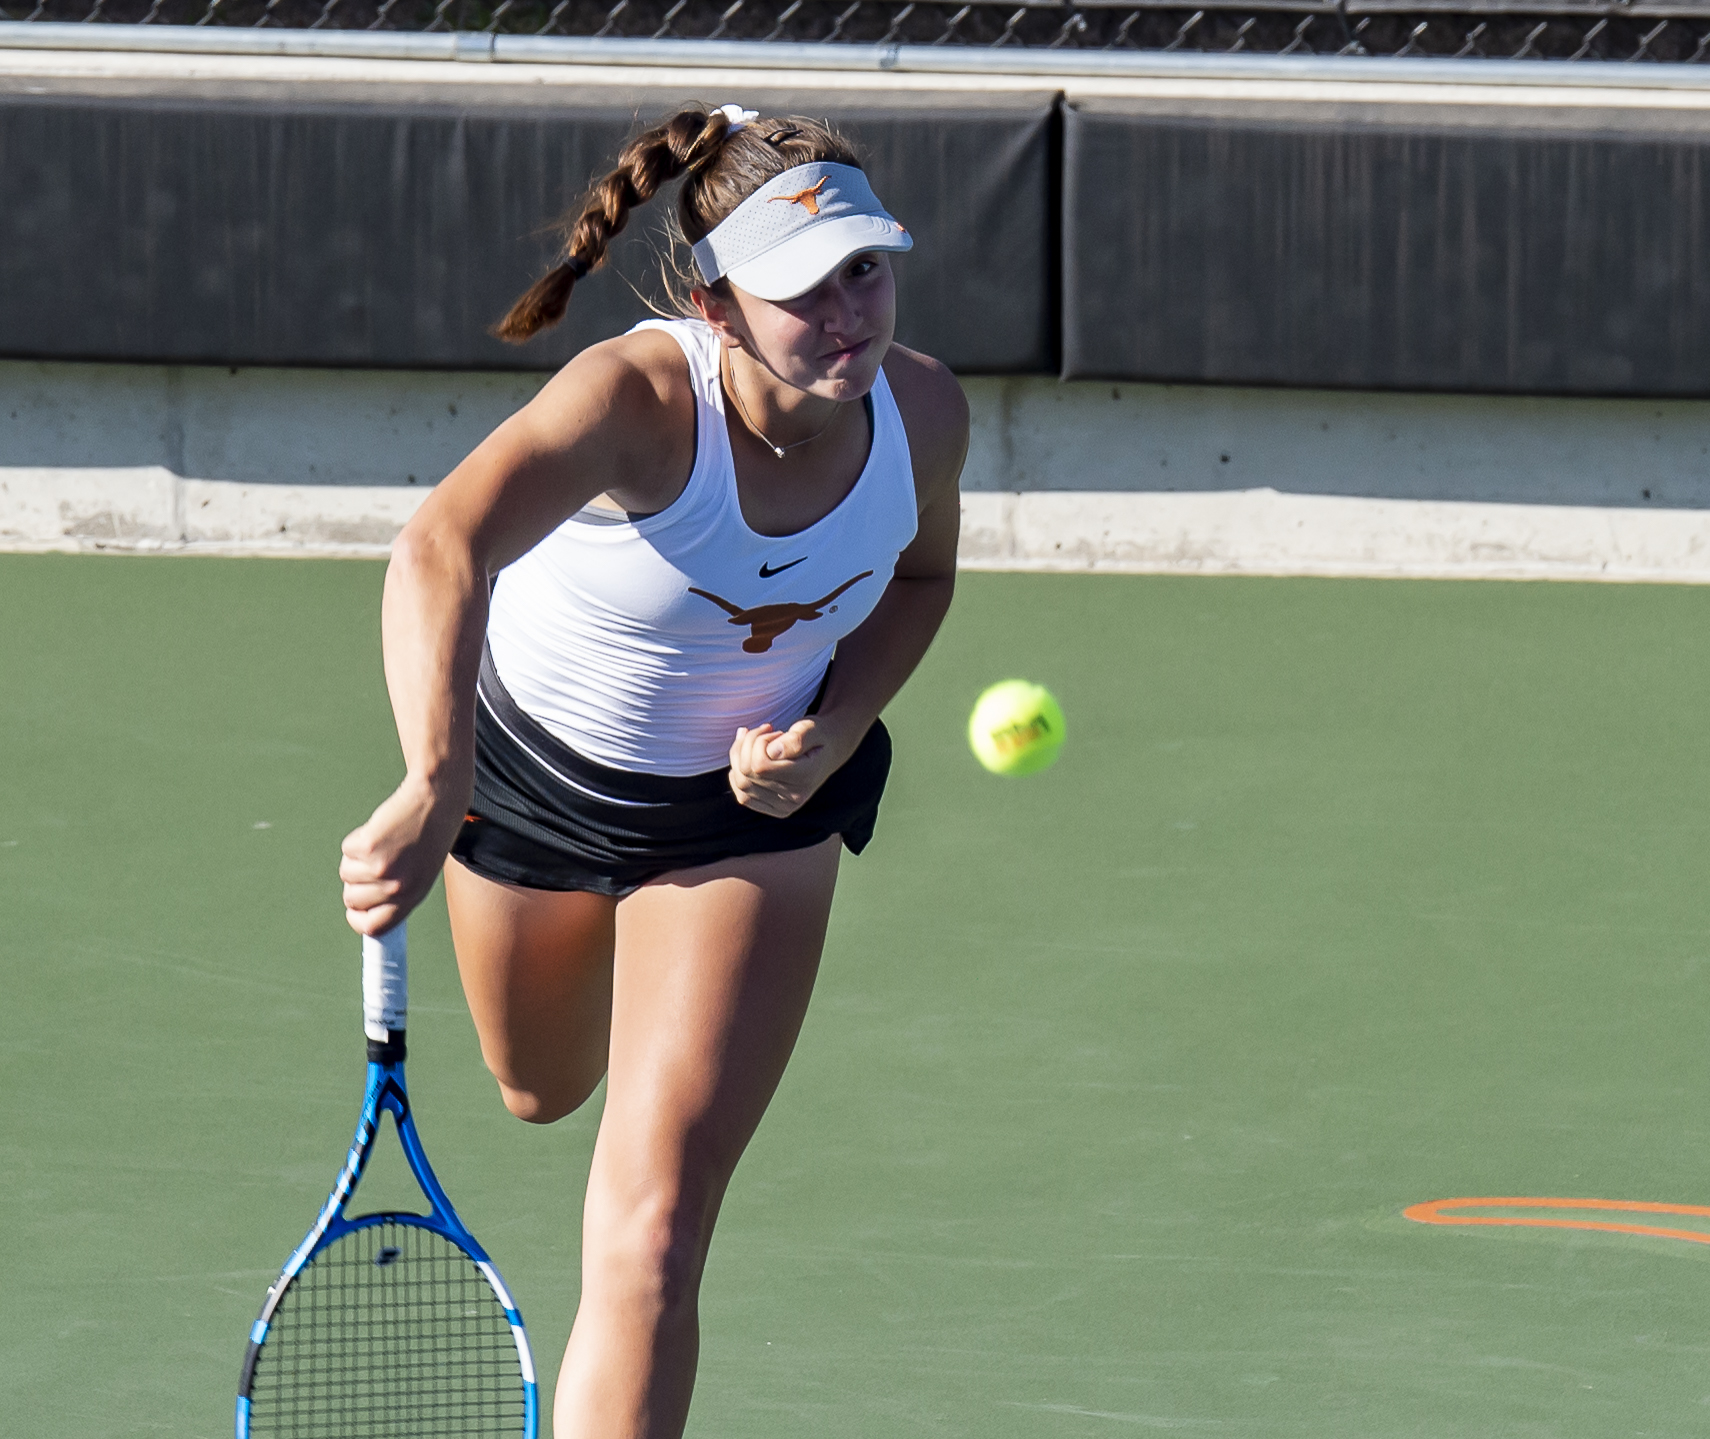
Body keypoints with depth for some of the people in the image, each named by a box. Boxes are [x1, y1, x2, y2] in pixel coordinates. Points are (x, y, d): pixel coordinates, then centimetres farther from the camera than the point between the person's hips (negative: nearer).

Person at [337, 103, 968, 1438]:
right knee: (543, 1092, 32)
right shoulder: (637, 401, -40)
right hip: (534, 759, -1)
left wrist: (836, 729, -18)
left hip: (752, 800, 1)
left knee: (650, 1237, -14)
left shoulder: (923, 412, -25)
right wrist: (433, 792, -76)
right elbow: (443, 549, -60)